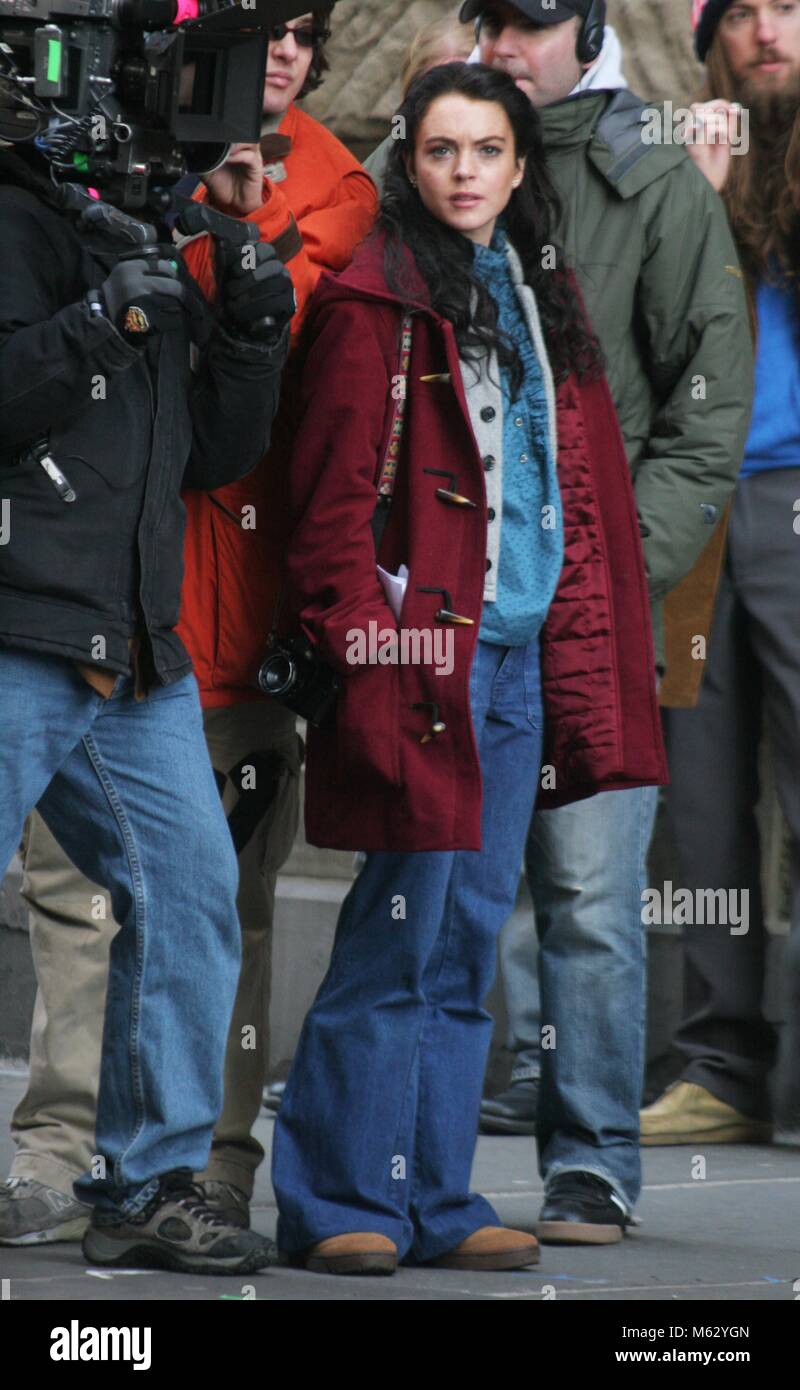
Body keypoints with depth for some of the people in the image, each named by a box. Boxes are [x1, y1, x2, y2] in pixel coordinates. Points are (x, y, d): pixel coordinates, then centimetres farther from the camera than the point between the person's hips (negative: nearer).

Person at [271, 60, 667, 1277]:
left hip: (521, 653, 7)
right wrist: (361, 660, -17)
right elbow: (335, 500, -10)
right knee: (404, 937, -6)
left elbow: (586, 494, 19)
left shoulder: (541, 303, 17)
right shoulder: (375, 303, -5)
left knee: (470, 934, 8)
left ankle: (433, 1200, 13)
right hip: (425, 652, -7)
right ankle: (341, 1205, 1)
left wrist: (588, 662, 13)